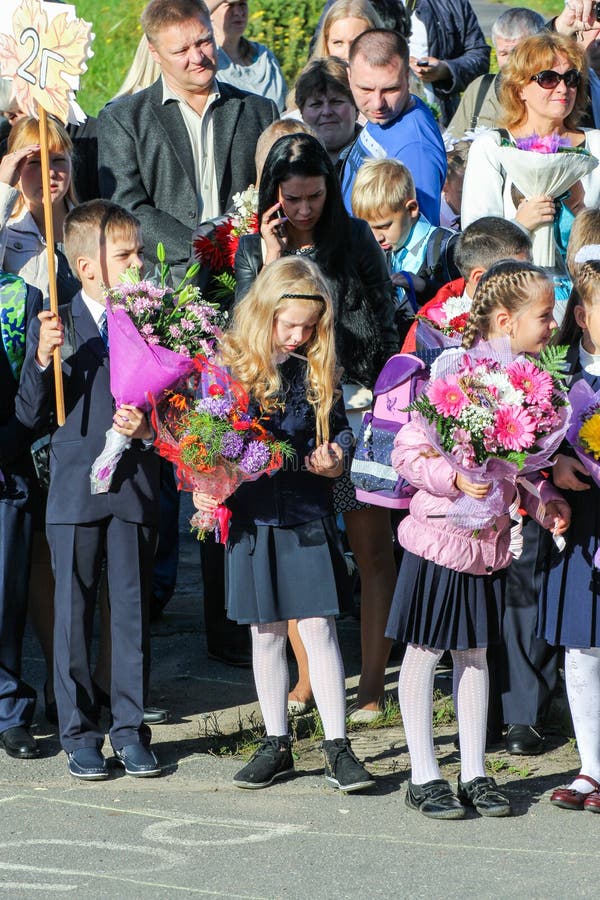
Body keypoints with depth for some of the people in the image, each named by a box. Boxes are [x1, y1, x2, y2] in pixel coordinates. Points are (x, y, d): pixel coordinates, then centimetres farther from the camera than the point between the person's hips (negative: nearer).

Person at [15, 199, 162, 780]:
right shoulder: (54, 327, 0)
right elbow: (30, 414, -2)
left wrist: (149, 428, -11)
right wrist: (43, 357, -17)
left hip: (136, 488, 1)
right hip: (75, 489, -1)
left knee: (133, 610, 5)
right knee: (73, 612, 4)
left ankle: (130, 728, 14)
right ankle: (79, 732, 13)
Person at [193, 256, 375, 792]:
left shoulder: (318, 369, 2)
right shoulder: (232, 365, -2)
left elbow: (339, 429, 9)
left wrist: (335, 458, -12)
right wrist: (206, 490, -12)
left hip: (309, 515, 0)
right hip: (252, 517, 0)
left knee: (318, 627, -5)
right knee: (266, 633, 9)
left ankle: (337, 747, 0)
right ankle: (276, 746, 19)